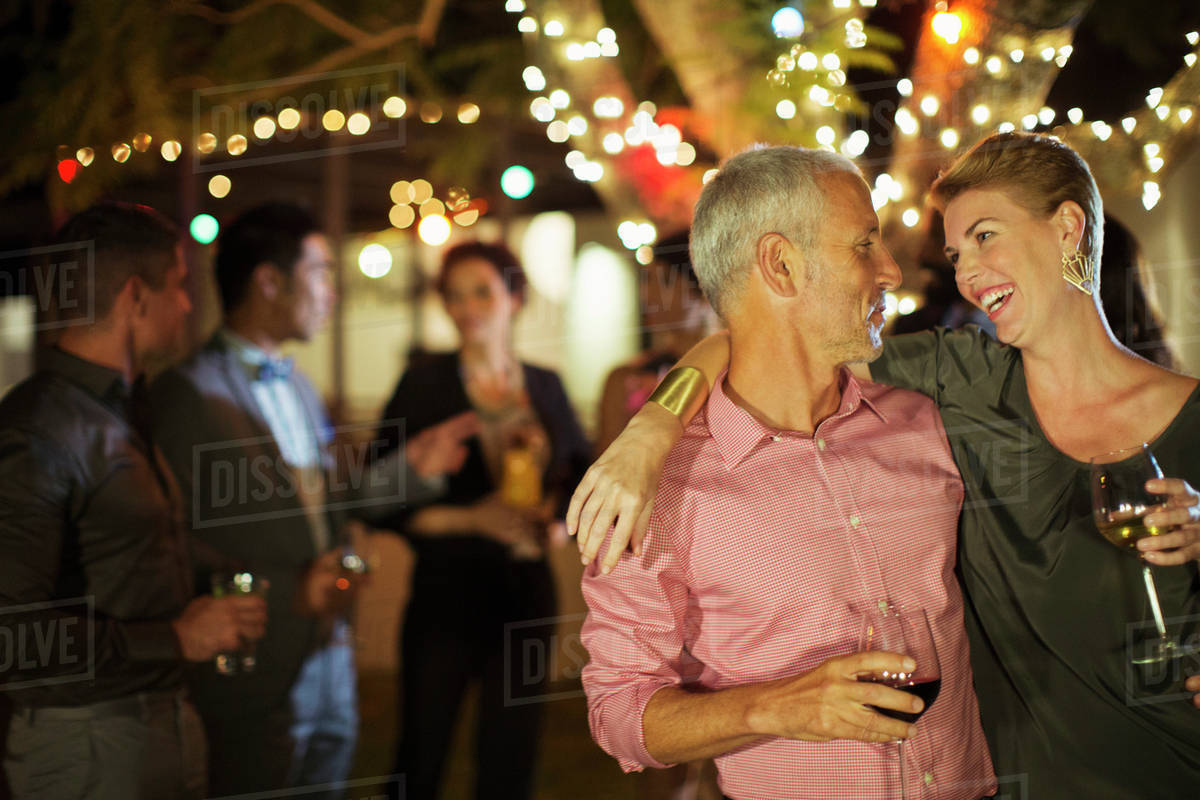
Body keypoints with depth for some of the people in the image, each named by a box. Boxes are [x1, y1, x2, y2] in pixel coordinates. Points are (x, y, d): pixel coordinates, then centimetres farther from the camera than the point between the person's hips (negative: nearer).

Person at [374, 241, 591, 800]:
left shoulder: (545, 387, 6)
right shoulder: (423, 385, -5)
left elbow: (581, 471, 18)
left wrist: (561, 516, -3)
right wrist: (471, 518, -18)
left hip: (526, 592, 3)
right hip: (446, 592, -3)